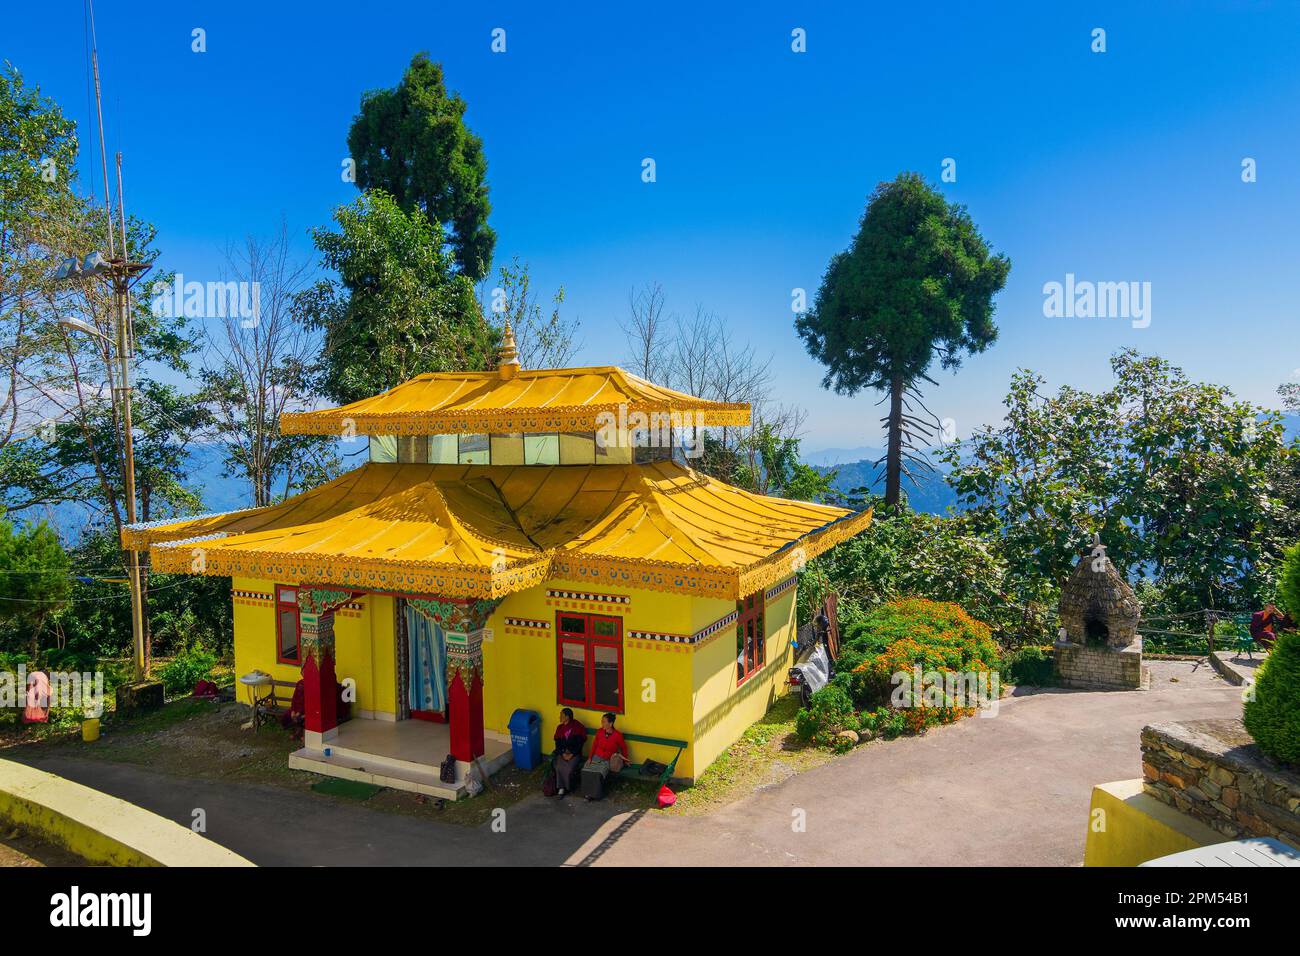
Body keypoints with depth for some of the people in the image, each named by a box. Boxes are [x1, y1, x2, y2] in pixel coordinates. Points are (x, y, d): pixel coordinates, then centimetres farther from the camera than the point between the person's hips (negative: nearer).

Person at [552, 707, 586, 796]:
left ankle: (567, 788, -6)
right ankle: (561, 788, -15)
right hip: (562, 753, 4)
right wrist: (563, 754, -9)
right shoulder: (560, 728, 6)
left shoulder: (578, 727, -8)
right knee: (559, 767, -25)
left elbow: (580, 743, -9)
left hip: (575, 753, -3)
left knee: (569, 769, -27)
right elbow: (557, 743, 7)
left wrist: (571, 754, -15)